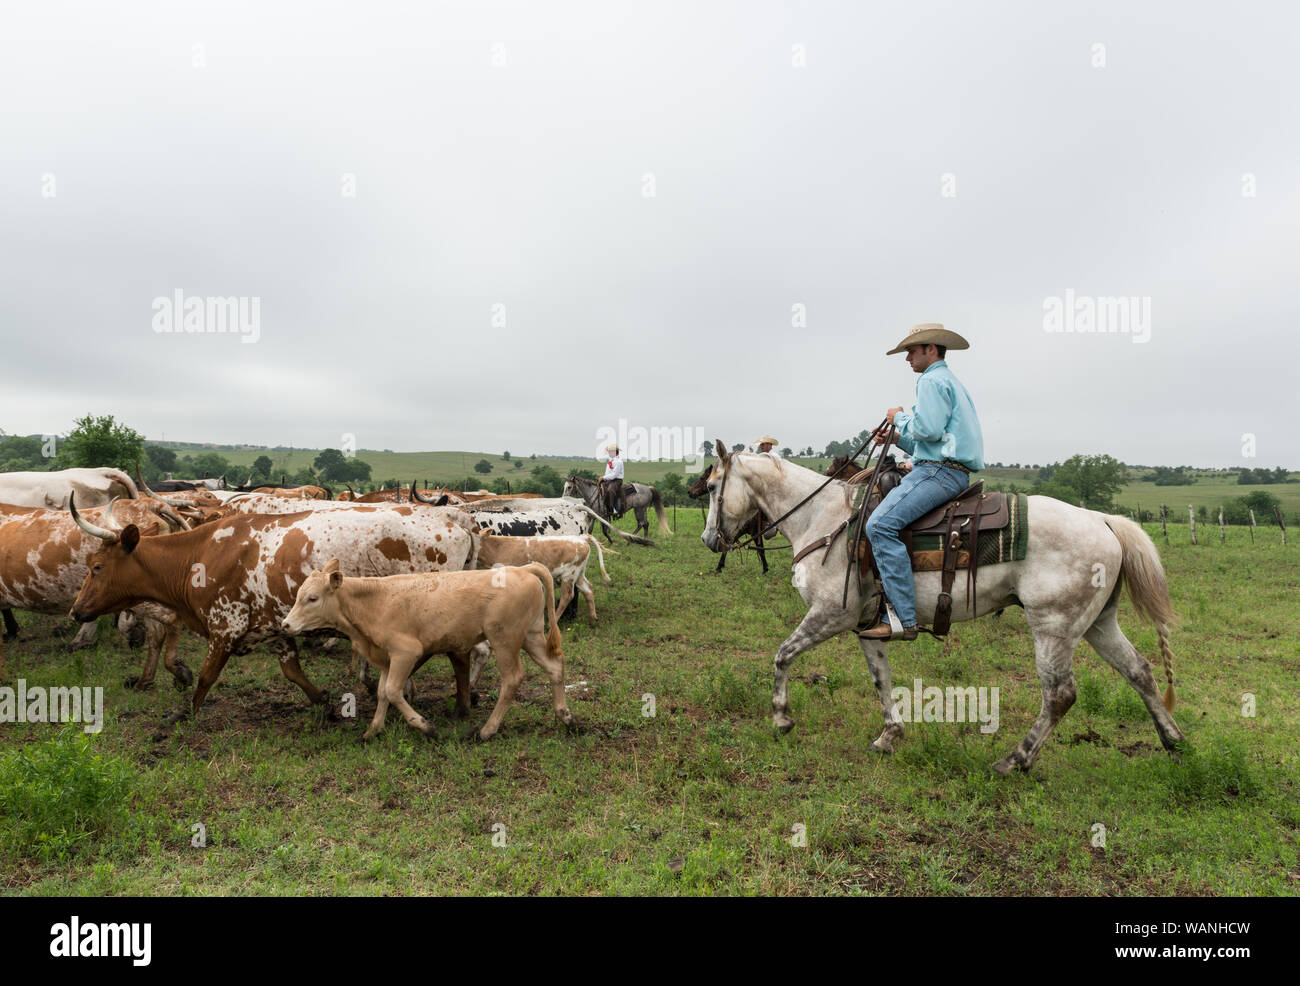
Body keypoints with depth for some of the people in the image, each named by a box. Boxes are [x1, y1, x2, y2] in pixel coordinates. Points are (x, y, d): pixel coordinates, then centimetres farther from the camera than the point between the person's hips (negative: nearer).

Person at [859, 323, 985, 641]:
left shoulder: (933, 380, -5)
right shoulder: (951, 382, 29)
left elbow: (928, 429, -20)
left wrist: (900, 417, -2)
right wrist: (897, 437, 17)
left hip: (940, 472, -12)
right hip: (951, 472, 12)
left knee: (881, 524, -24)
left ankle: (903, 619, -29)